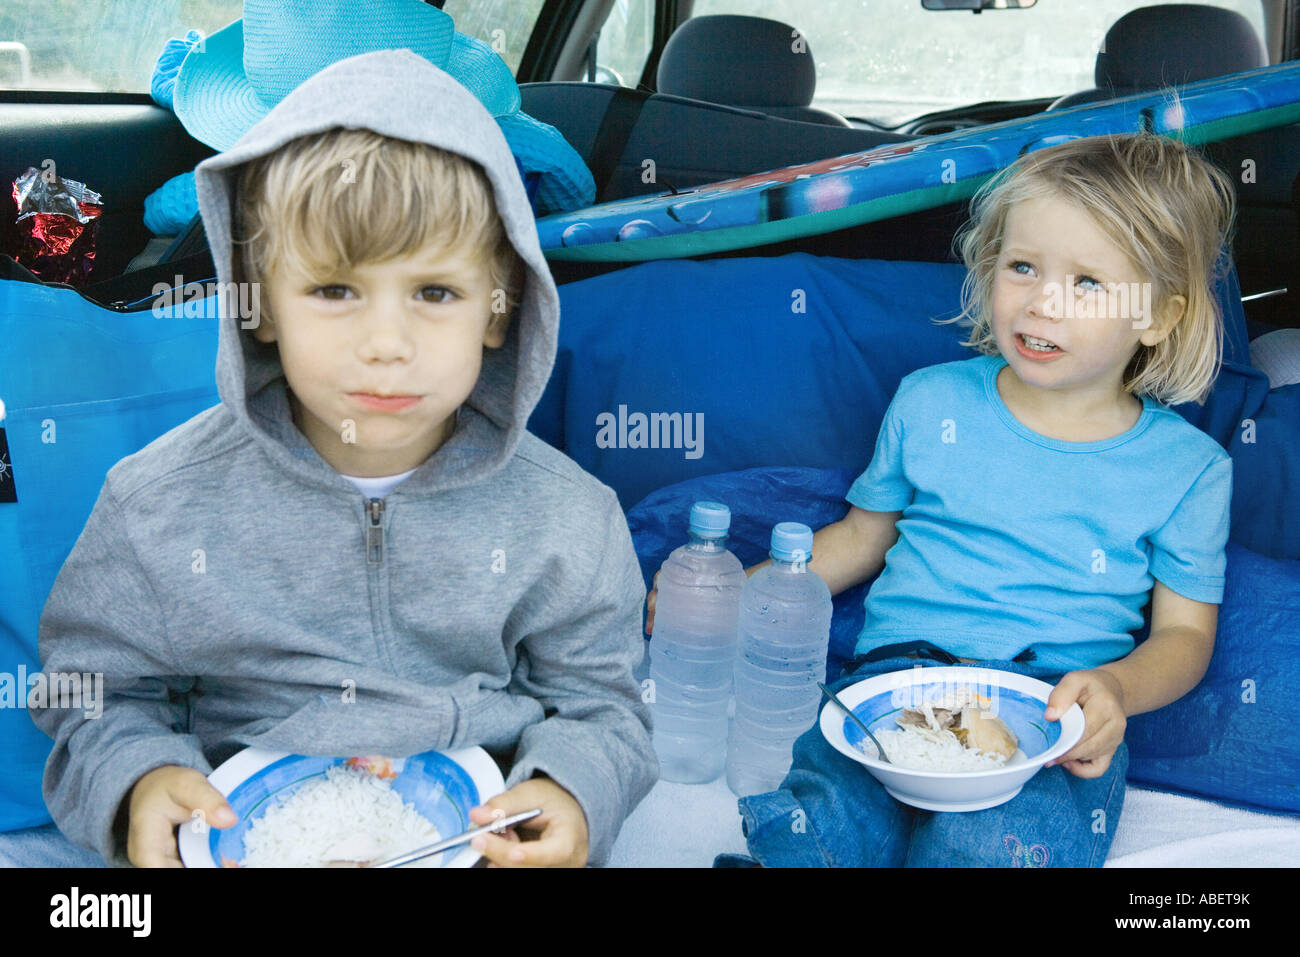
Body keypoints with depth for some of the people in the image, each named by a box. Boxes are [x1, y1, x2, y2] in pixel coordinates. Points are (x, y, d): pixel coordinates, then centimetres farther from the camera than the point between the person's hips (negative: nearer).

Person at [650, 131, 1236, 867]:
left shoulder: (1187, 467, 7)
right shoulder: (931, 404, 11)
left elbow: (1185, 632, 11)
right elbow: (861, 537, 20)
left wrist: (1116, 689, -12)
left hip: (1060, 714, 1)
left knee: (995, 846, -33)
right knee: (795, 822, -33)